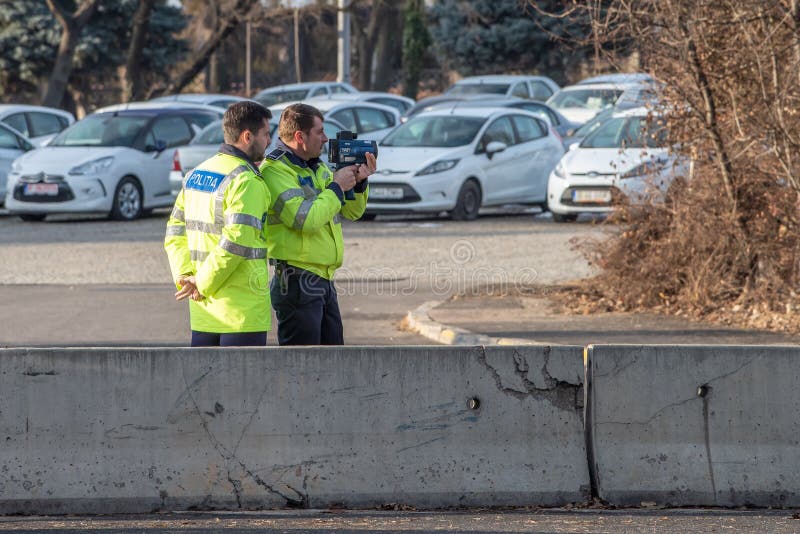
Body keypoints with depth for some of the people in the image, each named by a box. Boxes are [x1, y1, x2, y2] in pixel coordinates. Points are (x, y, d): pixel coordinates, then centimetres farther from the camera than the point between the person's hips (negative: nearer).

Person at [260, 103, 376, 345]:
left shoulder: (318, 168, 16)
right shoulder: (275, 171, -14)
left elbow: (352, 212, 20)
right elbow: (306, 219, -25)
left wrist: (359, 183, 1)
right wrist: (336, 187, -12)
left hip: (324, 280, 10)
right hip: (297, 281, -10)